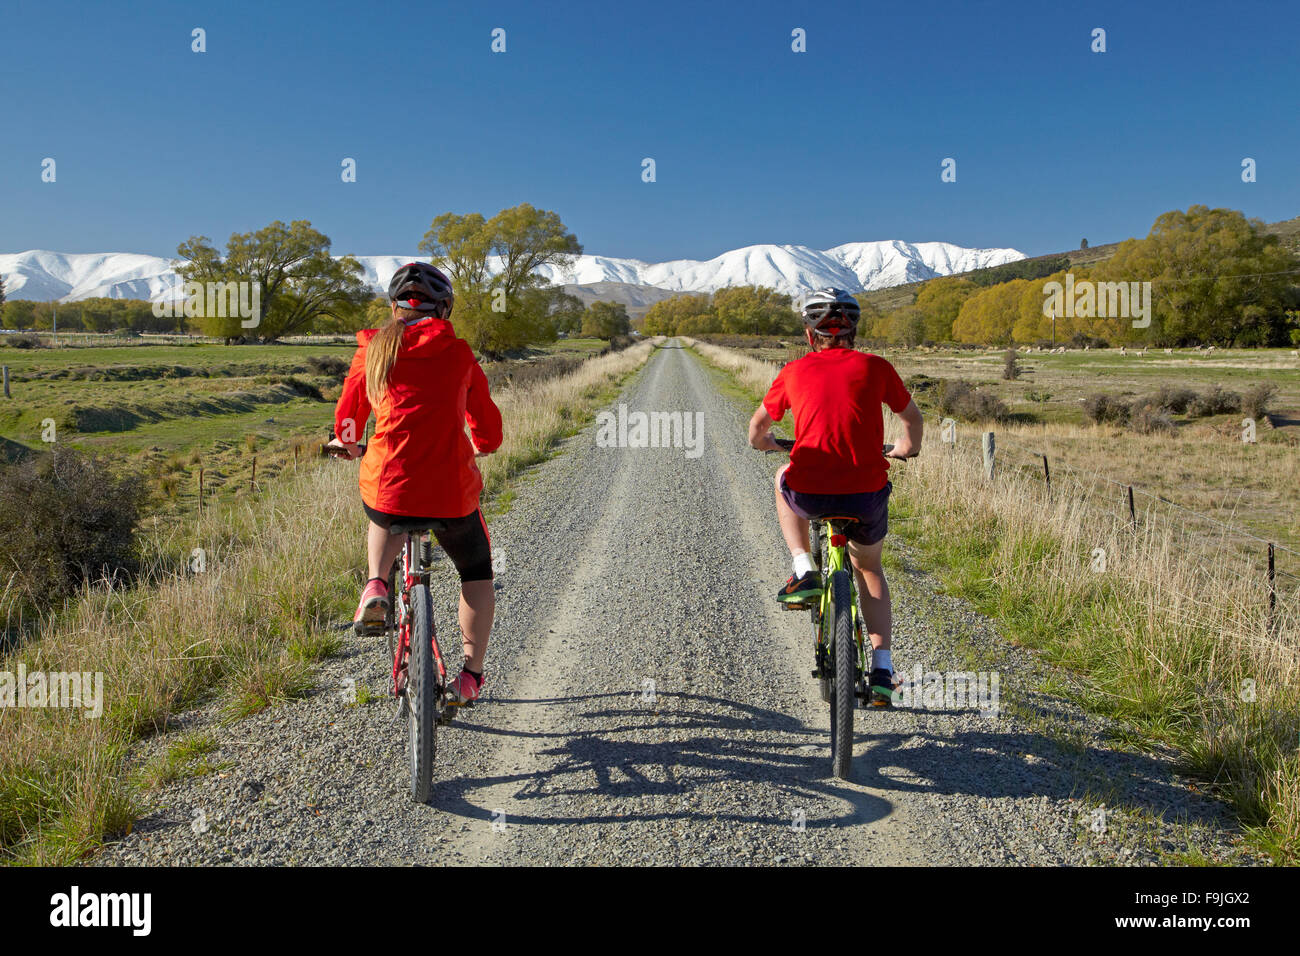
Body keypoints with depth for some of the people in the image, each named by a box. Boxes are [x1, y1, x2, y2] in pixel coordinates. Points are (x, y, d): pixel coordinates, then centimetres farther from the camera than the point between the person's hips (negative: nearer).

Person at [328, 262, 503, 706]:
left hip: (387, 489, 1)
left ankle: (376, 586, 15)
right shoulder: (459, 353, 5)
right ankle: (471, 674, 22)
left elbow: (347, 419, 19)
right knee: (476, 572, 25)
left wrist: (346, 444, 42)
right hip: (452, 495, -1)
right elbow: (489, 431, 13)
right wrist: (475, 447, 36)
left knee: (384, 519, 39)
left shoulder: (373, 350, 7)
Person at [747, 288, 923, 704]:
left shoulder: (794, 372, 6)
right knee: (869, 568, 30)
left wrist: (763, 443, 44)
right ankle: (882, 669, 22)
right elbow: (911, 416, 25)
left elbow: (757, 427, 20)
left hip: (809, 495, -1)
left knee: (784, 478, 35)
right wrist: (908, 448, 46)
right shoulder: (876, 368, 7)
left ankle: (803, 571, 21)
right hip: (868, 497, 1)